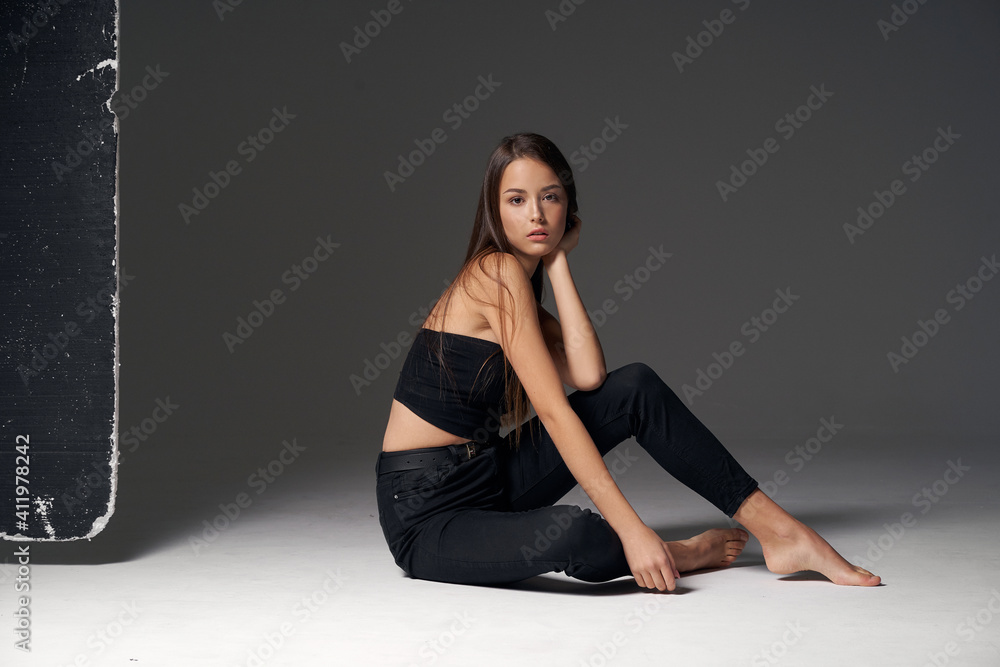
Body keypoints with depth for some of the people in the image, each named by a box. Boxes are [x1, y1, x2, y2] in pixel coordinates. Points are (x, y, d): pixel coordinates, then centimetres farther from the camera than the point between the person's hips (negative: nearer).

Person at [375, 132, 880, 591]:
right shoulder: (498, 274, -16)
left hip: (487, 481, 8)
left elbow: (588, 377, -9)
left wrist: (558, 260, -3)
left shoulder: (521, 288, 11)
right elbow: (554, 412, -23)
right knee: (572, 534, -38)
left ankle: (777, 527, -1)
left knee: (637, 388, -3)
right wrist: (632, 530, -27)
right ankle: (670, 556, -6)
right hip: (427, 518, -8)